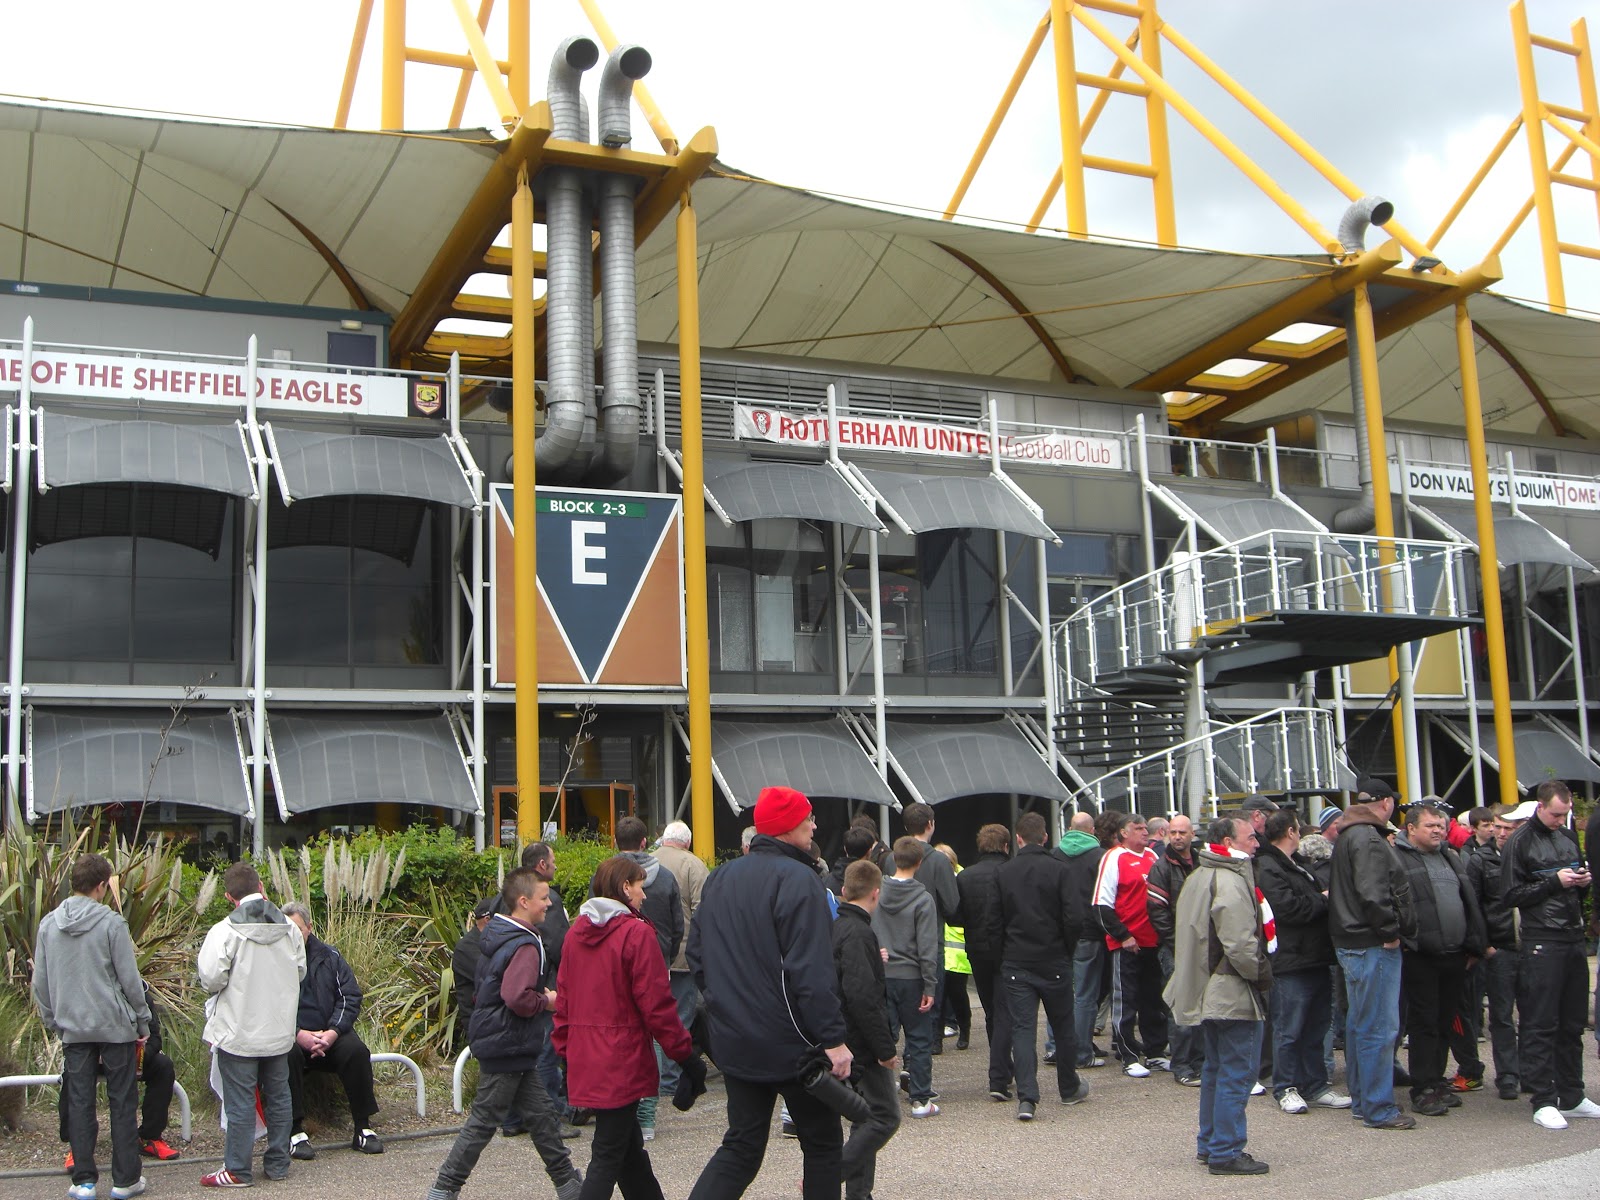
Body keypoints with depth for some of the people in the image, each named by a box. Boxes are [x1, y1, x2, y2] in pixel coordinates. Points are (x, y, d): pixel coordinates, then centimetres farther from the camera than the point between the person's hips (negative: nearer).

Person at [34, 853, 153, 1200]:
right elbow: (129, 979, -8)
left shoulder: (48, 924, 4)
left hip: (72, 1028, 4)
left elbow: (40, 983, 9)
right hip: (115, 1026, -4)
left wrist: (52, 1022, 20)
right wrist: (143, 1021, 2)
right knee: (122, 1102, 4)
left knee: (79, 1103, 9)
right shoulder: (111, 923, -11)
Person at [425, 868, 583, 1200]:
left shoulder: (498, 936, 10)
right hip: (508, 1047, -10)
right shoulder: (525, 946, -21)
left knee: (540, 1115, 15)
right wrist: (547, 1001, -16)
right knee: (484, 1120, 0)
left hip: (502, 1044, 10)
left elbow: (482, 992, 20)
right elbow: (518, 998, -33)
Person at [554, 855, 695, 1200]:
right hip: (623, 1061, -7)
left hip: (584, 1060, 7)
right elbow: (656, 1003, -14)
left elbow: (563, 997, 12)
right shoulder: (636, 933, -14)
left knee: (630, 1147, 18)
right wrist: (683, 1050, -5)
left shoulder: (575, 932, 7)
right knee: (608, 1157, -1)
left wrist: (566, 1048, 18)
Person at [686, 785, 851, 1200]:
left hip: (733, 1042, 7)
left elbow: (697, 955, 15)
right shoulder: (797, 879, -15)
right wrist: (833, 1037, -19)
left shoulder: (720, 878, 9)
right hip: (792, 1042, -6)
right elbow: (811, 971, -21)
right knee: (823, 1143, 10)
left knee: (741, 1145, 12)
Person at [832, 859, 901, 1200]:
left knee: (866, 1117, 16)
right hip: (863, 1044, -10)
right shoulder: (859, 934, -19)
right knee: (884, 1116, -4)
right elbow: (862, 996, -25)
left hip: (847, 1043, 10)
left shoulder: (836, 928, 10)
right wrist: (885, 1049, -20)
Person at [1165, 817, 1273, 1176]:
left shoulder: (1199, 877, 14)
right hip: (1234, 992, -10)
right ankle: (1226, 1152, -2)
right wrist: (1263, 974, -11)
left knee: (1216, 1068, 19)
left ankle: (1209, 1144, 26)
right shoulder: (1230, 882, -19)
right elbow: (1240, 945, -25)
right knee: (1238, 1070, -5)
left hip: (1207, 992, 10)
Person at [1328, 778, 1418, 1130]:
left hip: (1351, 943, 11)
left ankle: (1361, 1100, 26)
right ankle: (1379, 1110, -3)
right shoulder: (1368, 839, -17)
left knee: (1360, 1024, 17)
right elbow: (1373, 893, -26)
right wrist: (1390, 932, -16)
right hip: (1373, 946, -11)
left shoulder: (1348, 837, 16)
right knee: (1380, 1028, -6)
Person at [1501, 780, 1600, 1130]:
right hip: (1542, 943, -7)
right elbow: (1512, 895, -9)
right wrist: (1555, 882, -16)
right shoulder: (1520, 843, -5)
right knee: (1540, 1025, -4)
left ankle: (1571, 1097, 20)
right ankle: (1544, 1102, -1)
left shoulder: (1569, 838, 15)